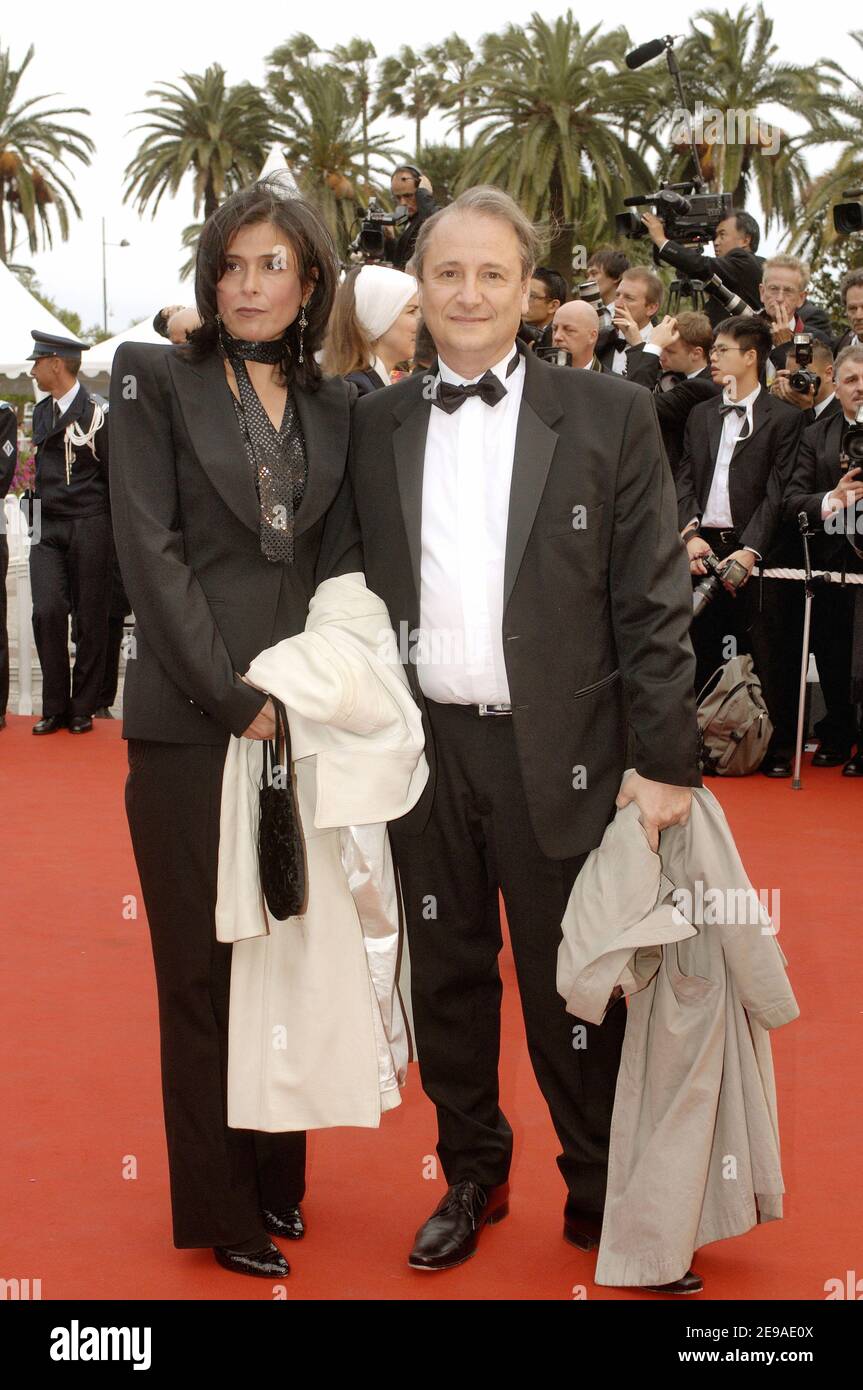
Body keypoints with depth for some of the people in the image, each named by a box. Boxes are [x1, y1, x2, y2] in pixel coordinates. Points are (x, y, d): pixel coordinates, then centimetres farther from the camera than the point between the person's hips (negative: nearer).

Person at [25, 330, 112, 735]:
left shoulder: (95, 413, -7)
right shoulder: (41, 412, 12)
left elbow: (115, 475, -3)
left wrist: (115, 532, -1)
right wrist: (37, 513, 14)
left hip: (88, 528, -5)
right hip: (47, 530, 5)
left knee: (89, 618, 2)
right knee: (47, 613, -7)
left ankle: (83, 708, 11)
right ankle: (55, 708, 2)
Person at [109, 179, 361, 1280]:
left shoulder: (334, 406, 12)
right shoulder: (157, 380, 0)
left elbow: (336, 558, 13)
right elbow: (151, 549, -7)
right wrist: (234, 698, -12)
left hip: (301, 721, 4)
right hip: (191, 724, -4)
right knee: (206, 964, 3)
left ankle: (277, 1177, 23)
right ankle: (219, 1207, 14)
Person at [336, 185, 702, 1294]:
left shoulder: (608, 417, -2)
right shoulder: (374, 425, 6)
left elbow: (653, 602, -4)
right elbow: (358, 587, 9)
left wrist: (665, 761, -7)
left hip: (557, 752, -3)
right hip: (423, 748, 3)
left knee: (572, 986, 6)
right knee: (446, 973, 14)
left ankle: (600, 1197, 23)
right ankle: (471, 1173, 32)